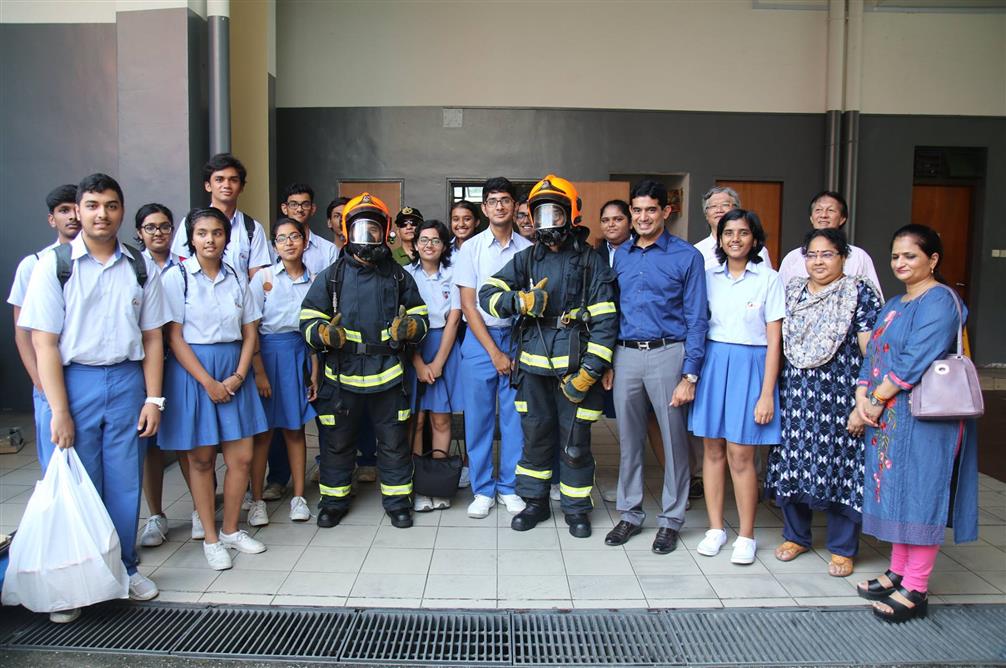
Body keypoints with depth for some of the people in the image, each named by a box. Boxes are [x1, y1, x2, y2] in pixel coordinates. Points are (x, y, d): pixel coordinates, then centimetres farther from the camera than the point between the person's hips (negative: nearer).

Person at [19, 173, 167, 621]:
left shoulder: (140, 267, 6)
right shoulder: (53, 265, -2)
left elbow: (152, 337, 8)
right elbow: (44, 343, -6)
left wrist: (153, 398, 1)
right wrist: (59, 411, -11)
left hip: (127, 380, 2)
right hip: (73, 381, -2)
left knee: (125, 483, 9)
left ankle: (125, 568, 27)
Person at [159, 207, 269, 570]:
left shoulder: (236, 279, 8)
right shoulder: (176, 277, -4)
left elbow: (250, 333, 8)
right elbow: (174, 336, -8)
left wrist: (238, 376, -6)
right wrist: (208, 381, -14)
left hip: (233, 371, 4)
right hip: (191, 369, -4)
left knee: (241, 457, 3)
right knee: (200, 458, 5)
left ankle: (230, 529, 21)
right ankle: (210, 537, 17)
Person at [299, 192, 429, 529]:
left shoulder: (398, 276, 6)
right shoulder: (331, 277, 2)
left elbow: (420, 316, 11)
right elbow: (308, 320, 2)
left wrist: (410, 327, -11)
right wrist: (325, 333, -20)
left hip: (387, 372, 1)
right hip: (341, 373, 0)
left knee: (393, 441, 9)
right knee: (337, 441, 11)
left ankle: (397, 501, 25)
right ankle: (334, 500, 29)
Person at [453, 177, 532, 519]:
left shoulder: (527, 249, 4)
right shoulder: (471, 248, 1)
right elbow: (468, 305, -3)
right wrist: (495, 352, -9)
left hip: (517, 337, 1)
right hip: (479, 339, -1)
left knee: (515, 417, 4)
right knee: (478, 417, 3)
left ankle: (509, 486, 20)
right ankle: (482, 490, 17)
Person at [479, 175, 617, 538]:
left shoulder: (590, 261, -1)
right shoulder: (526, 259, 9)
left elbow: (605, 320, -5)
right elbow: (487, 293, 3)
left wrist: (590, 371, -12)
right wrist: (522, 301, -16)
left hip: (574, 365, -3)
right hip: (534, 364, 3)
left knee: (575, 442, 6)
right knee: (535, 436, 13)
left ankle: (577, 509, 24)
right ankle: (536, 502, 30)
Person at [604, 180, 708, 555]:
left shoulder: (686, 256, -3)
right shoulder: (620, 255, 11)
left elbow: (696, 319, -5)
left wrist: (689, 375, -11)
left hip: (667, 355, -4)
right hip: (625, 355, 4)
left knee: (673, 440, 5)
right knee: (628, 439, 11)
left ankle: (671, 520, 20)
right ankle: (630, 514, 26)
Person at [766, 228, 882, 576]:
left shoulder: (860, 293, -3)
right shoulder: (792, 292, 11)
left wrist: (863, 404, -13)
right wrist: (772, 392, 8)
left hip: (841, 396, -4)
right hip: (795, 394, 4)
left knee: (841, 467, 2)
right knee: (790, 465, 8)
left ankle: (842, 549, 18)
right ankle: (796, 536, 27)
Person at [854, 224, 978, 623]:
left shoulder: (939, 301, -11)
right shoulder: (894, 305, 17)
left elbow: (917, 360, -20)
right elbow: (873, 354, 15)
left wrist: (877, 399, -14)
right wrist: (863, 394, -2)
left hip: (924, 418, -9)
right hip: (888, 418, 9)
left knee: (919, 493, -3)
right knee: (897, 492, 13)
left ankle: (915, 590, 5)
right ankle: (898, 573, 25)